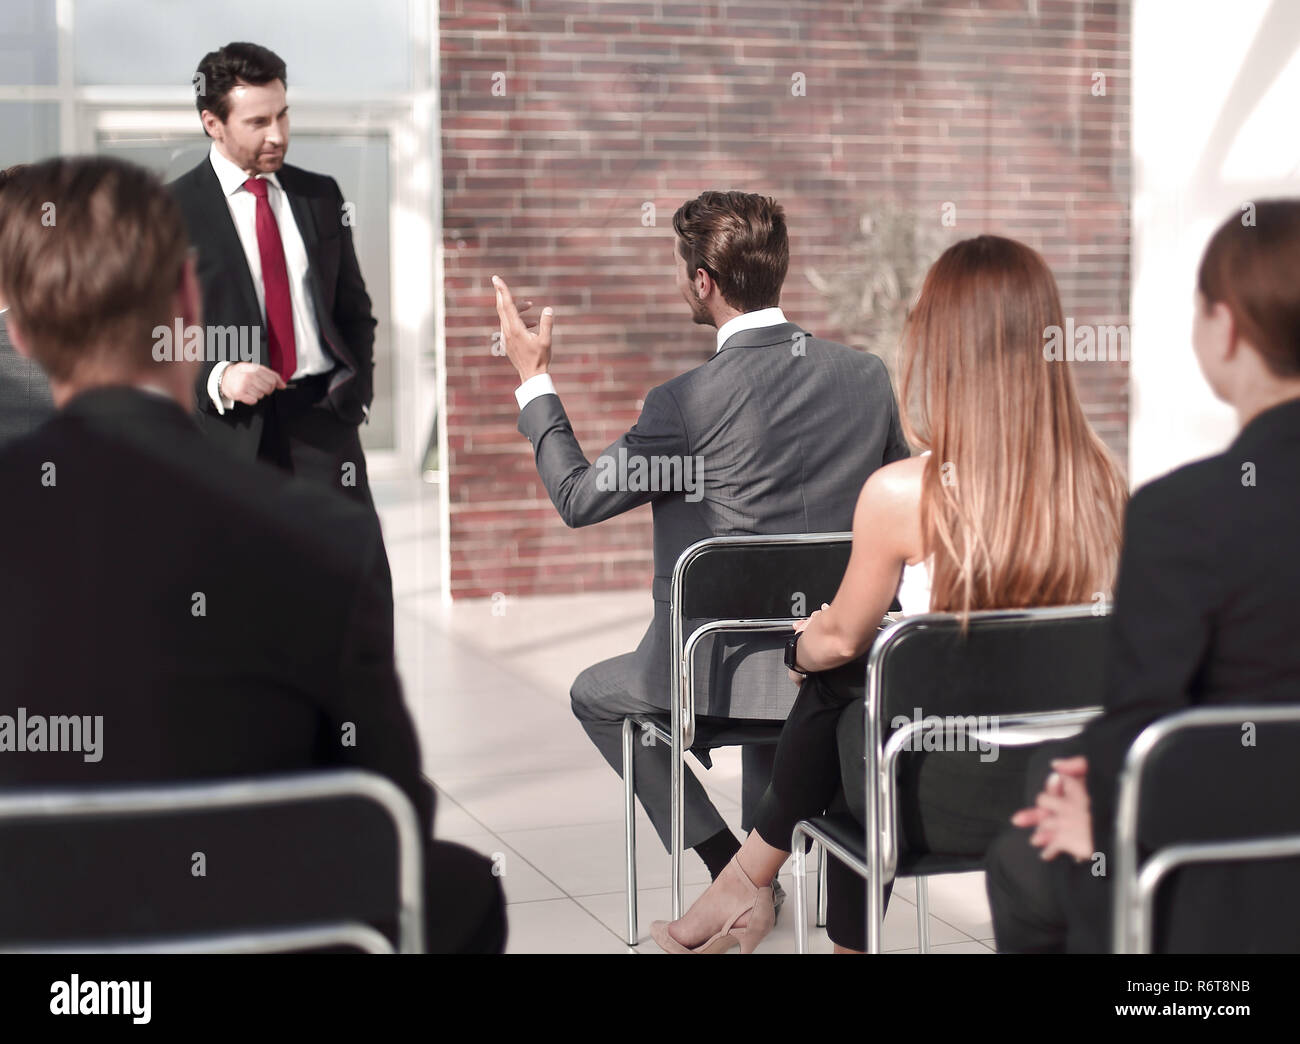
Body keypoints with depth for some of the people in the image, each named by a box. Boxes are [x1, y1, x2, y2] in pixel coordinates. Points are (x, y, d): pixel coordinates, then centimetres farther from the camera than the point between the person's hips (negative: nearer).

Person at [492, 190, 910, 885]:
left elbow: (577, 497, -7)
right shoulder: (868, 376, -5)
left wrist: (534, 377, 4)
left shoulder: (687, 403, -20)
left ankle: (725, 857, 18)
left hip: (720, 670, -5)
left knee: (595, 694, 27)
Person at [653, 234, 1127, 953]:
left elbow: (843, 637, -1)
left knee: (834, 683, 23)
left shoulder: (901, 494, -20)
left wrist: (804, 643, 24)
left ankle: (752, 872, 44)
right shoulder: (1100, 482, -7)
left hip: (952, 805, -4)